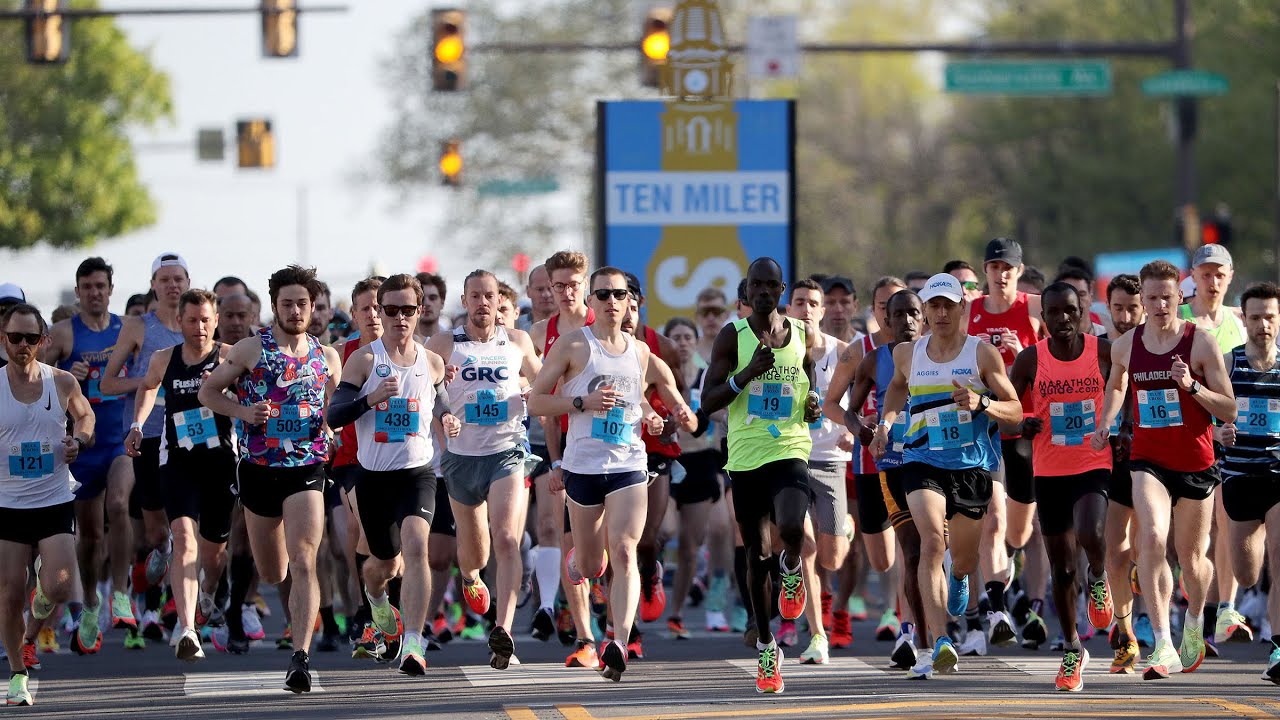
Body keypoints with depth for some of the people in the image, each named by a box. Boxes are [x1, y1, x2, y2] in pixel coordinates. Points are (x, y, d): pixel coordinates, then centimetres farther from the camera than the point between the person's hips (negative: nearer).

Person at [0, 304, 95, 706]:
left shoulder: (63, 383, 1)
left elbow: (86, 416, 20)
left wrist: (79, 439, 1)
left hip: (56, 502, 0)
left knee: (59, 588, -14)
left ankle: (34, 630, 20)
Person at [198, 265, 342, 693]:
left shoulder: (327, 357, 7)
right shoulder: (251, 350, 1)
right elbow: (208, 391, 6)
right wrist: (243, 411, -11)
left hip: (307, 469, -1)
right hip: (259, 467, 1)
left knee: (303, 563, -18)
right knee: (272, 574, 12)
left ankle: (301, 656, -23)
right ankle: (298, 597, 49)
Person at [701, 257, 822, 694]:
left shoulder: (802, 337, 7)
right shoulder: (732, 337, 0)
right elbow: (708, 402, -5)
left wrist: (813, 407, -1)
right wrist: (748, 373, -18)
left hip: (790, 451, 0)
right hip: (745, 456, 0)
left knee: (791, 528, -28)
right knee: (756, 553, 6)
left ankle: (791, 567, 8)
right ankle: (765, 647, 19)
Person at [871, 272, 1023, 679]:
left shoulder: (983, 354, -1)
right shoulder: (908, 355, 8)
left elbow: (1015, 411, -2)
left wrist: (980, 404, -20)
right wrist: (886, 423, 15)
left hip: (973, 465, 0)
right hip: (922, 462, 0)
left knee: (964, 559, 14)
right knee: (932, 542, -23)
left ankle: (958, 582, 55)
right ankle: (941, 644, -32)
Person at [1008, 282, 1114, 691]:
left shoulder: (1103, 352, -4)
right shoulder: (1030, 360, -3)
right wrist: (1022, 425, -16)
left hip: (1094, 465, -2)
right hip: (1049, 471, 2)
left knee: (1089, 535, -29)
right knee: (1062, 567, 7)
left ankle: (1098, 579, 6)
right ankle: (1072, 650, 22)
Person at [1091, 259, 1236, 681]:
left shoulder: (1200, 343, -8)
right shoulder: (1126, 346, 2)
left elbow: (1230, 411, -9)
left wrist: (1192, 386, -23)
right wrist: (1105, 423, 12)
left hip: (1196, 464, -1)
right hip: (1148, 461, 1)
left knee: (1191, 557, 11)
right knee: (1152, 537, -24)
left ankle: (1194, 622, 45)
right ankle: (1162, 645, -27)